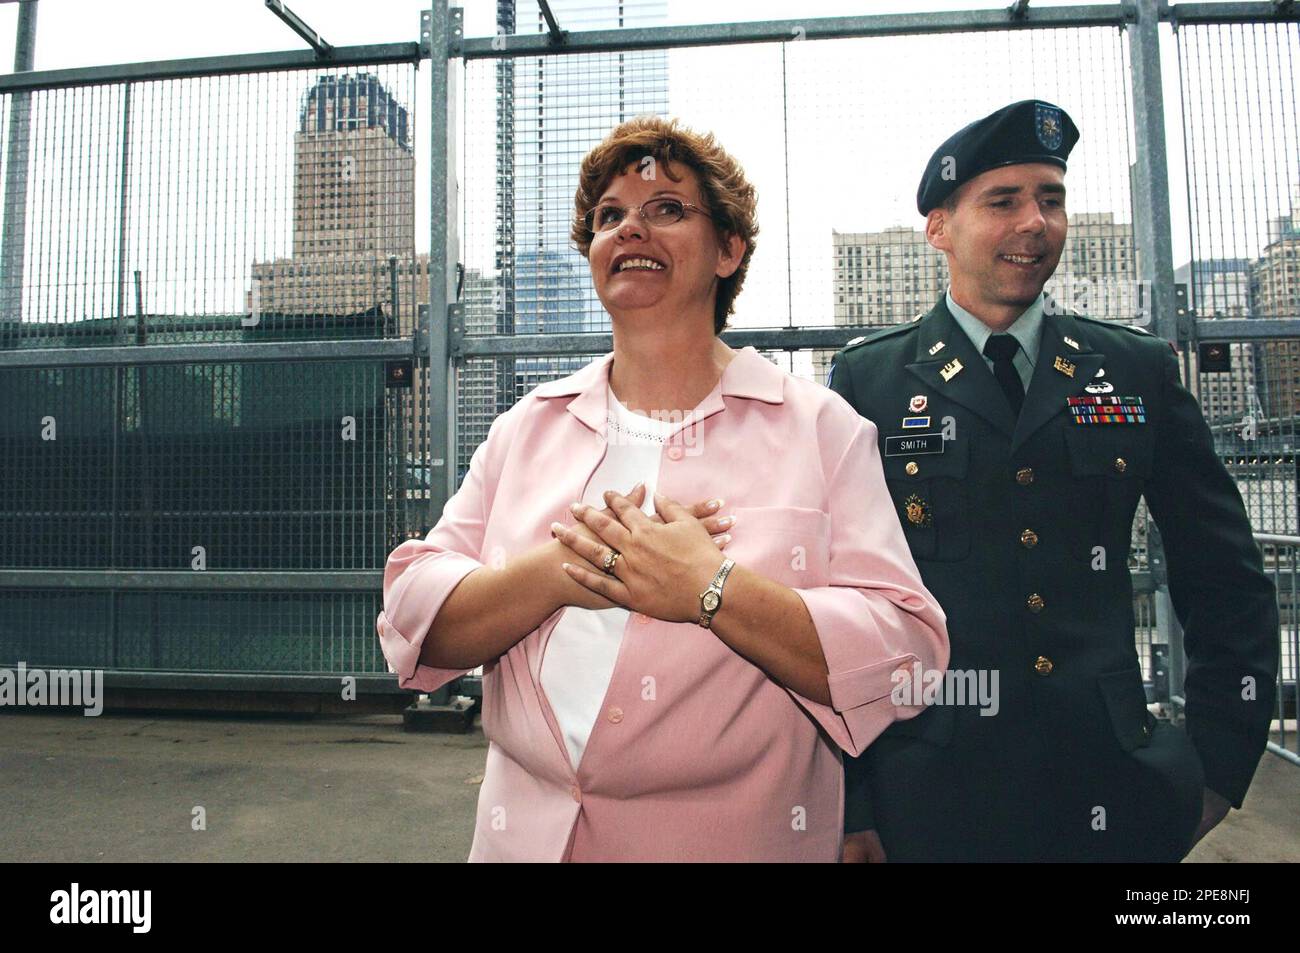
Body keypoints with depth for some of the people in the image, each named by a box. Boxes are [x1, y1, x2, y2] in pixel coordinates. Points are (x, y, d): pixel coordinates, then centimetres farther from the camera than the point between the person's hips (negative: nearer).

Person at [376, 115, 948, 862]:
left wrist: (710, 588, -23)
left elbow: (903, 657, -13)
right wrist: (559, 569, -19)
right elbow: (414, 621, -3)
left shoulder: (820, 429, -6)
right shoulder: (528, 429, 3)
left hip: (741, 836, -2)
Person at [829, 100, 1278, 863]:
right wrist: (847, 804, -5)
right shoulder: (867, 381, -4)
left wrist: (1219, 767, 5)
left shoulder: (1140, 369, 4)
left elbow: (1228, 582, 9)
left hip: (1116, 797, 3)